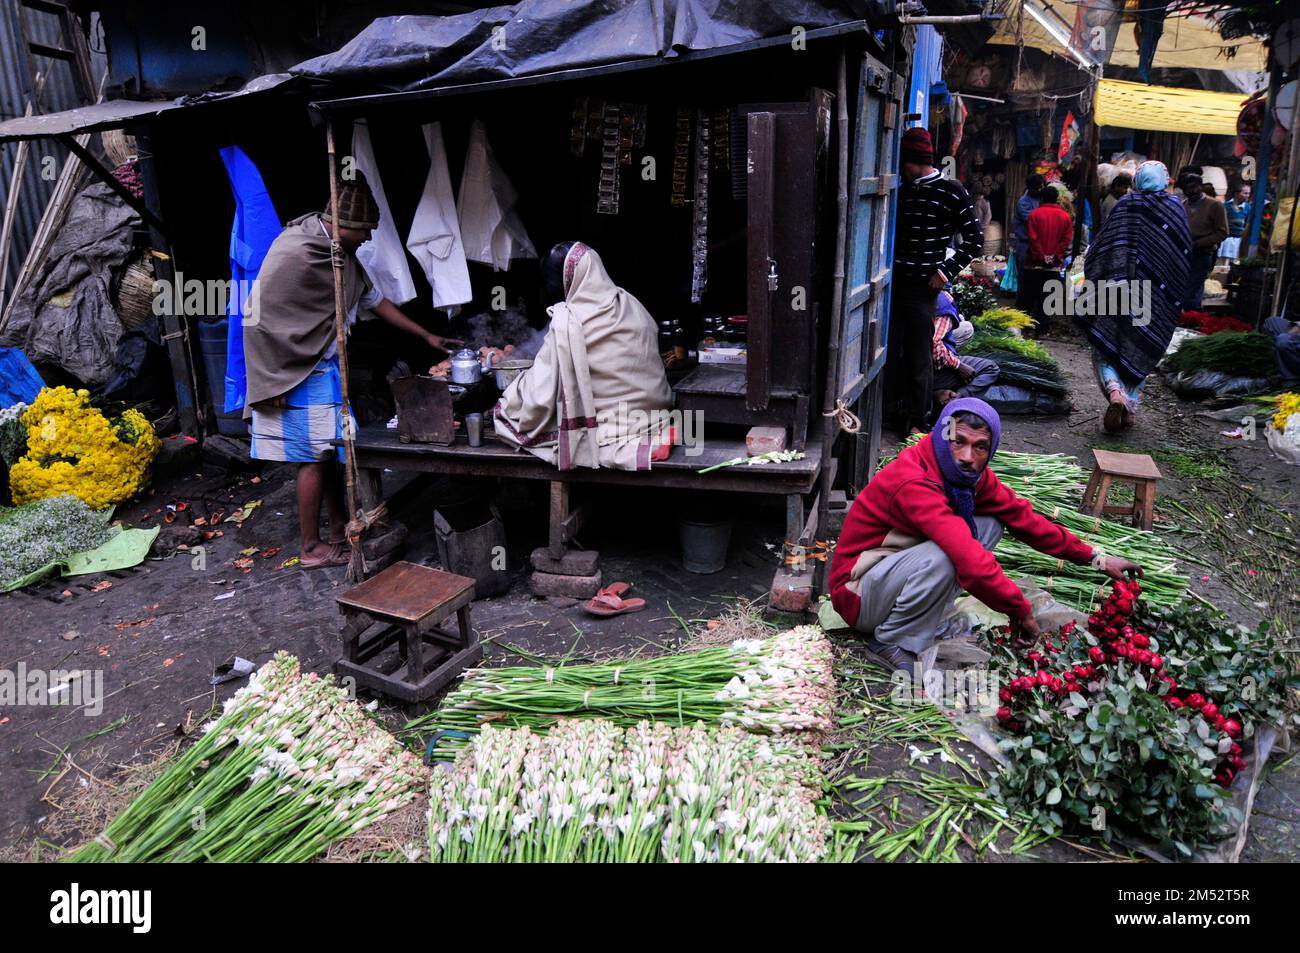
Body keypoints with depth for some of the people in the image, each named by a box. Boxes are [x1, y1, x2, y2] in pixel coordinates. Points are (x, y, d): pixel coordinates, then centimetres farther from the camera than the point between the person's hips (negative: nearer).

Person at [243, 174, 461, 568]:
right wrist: (276, 380, -17)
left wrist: (427, 336, 18)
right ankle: (311, 548, 8)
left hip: (326, 366, 9)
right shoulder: (293, 252, -19)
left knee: (330, 448, 15)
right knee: (314, 455, -3)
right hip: (299, 372, -9)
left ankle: (340, 527, 27)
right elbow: (258, 318, -19)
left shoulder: (343, 255, 8)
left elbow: (374, 300, 18)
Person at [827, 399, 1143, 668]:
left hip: (902, 565, 9)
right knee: (941, 557, -35)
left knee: (990, 523, 1)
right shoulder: (914, 483, -31)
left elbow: (1022, 517, 5)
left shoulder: (972, 475, -3)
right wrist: (1020, 610, -25)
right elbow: (969, 559, -36)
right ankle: (890, 641, -12)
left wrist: (1095, 558, 6)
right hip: (858, 594, -9)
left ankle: (928, 620, 1)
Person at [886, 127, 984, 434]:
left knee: (919, 355, -1)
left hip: (921, 288, -5)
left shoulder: (951, 193, -4)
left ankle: (916, 420, 9)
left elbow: (975, 238, -3)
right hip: (893, 282, 6)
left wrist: (947, 271, -11)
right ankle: (894, 409, 21)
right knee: (890, 350, 8)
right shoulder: (903, 191, 13)